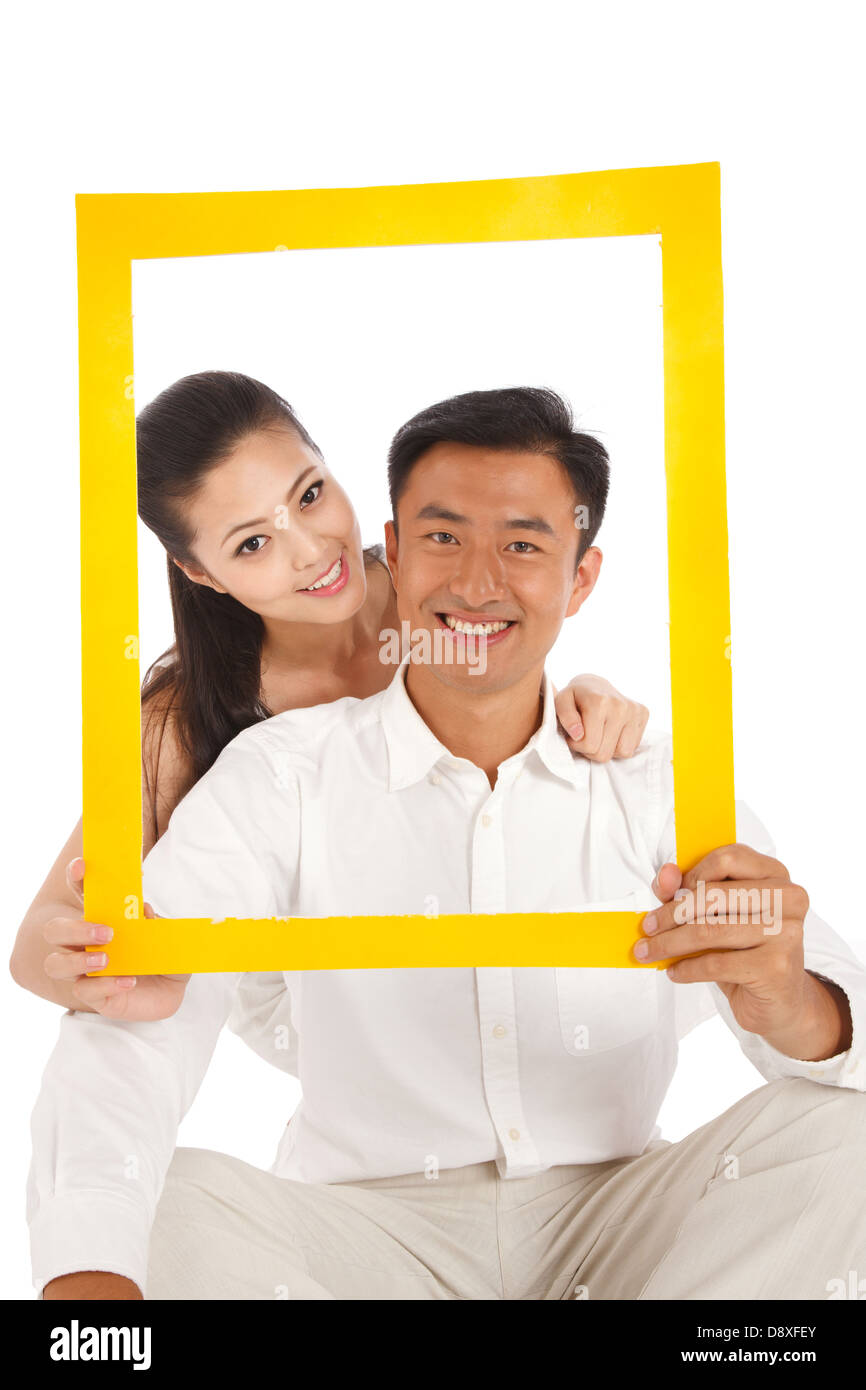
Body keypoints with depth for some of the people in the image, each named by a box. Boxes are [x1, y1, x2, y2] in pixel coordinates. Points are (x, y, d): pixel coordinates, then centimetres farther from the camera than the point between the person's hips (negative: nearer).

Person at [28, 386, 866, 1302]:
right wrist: (88, 1269, -40)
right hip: (370, 1231, -1)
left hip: (612, 1226, 1)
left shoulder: (661, 784, 0)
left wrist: (792, 1011, -38)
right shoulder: (280, 774, -5)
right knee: (175, 1202, -29)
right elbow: (139, 1017, -20)